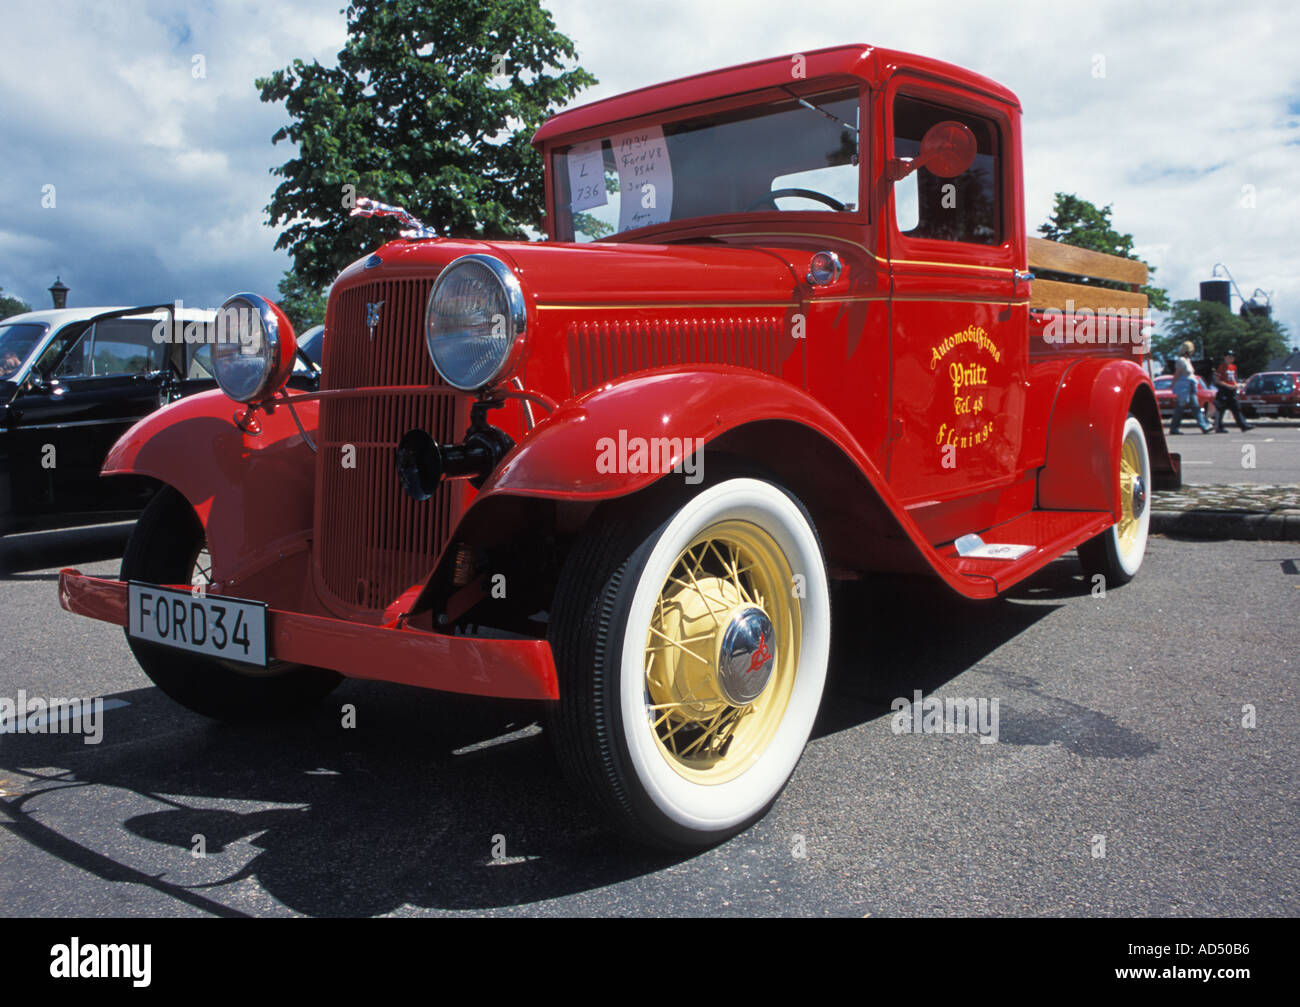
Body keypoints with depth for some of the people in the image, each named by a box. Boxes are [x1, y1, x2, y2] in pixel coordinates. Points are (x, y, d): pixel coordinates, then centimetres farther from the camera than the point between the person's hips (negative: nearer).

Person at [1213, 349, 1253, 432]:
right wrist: (1228, 386, -18)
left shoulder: (1233, 367, 15)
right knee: (1221, 410, -3)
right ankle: (1219, 428, 4)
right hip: (1223, 391, -7)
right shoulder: (1221, 367, -7)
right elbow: (1217, 380, -12)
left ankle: (1243, 426, 1)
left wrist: (1237, 385, 5)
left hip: (1232, 391, 7)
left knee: (1236, 409, 4)